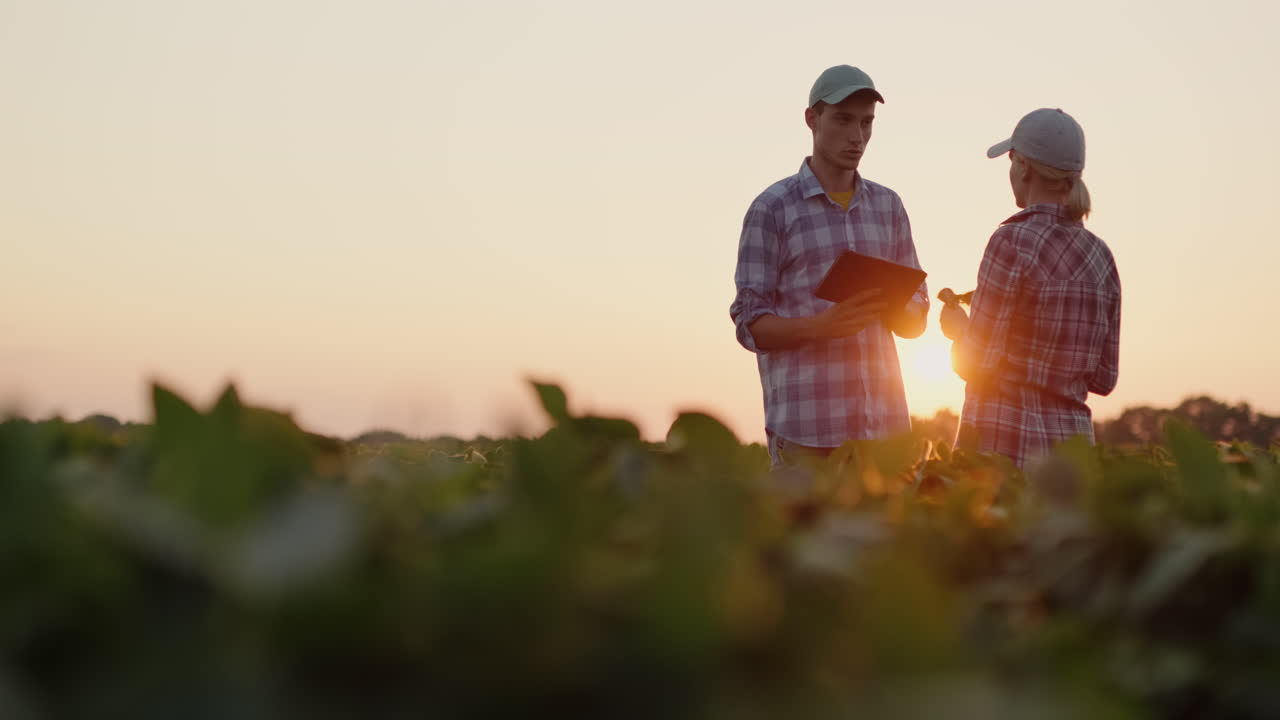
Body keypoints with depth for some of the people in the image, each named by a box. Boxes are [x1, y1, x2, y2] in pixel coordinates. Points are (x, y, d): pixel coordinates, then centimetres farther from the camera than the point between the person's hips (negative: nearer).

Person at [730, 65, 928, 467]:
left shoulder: (888, 206, 14)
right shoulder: (772, 209, 0)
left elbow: (915, 322, 16)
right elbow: (752, 326, -3)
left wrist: (889, 306, -7)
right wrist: (822, 325, -21)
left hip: (885, 420, 4)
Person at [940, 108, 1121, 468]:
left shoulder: (1014, 241, -11)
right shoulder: (1100, 255, 9)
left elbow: (977, 364, -13)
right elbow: (1102, 378, 12)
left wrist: (957, 328, 7)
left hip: (1005, 442, -7)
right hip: (1072, 437, 7)